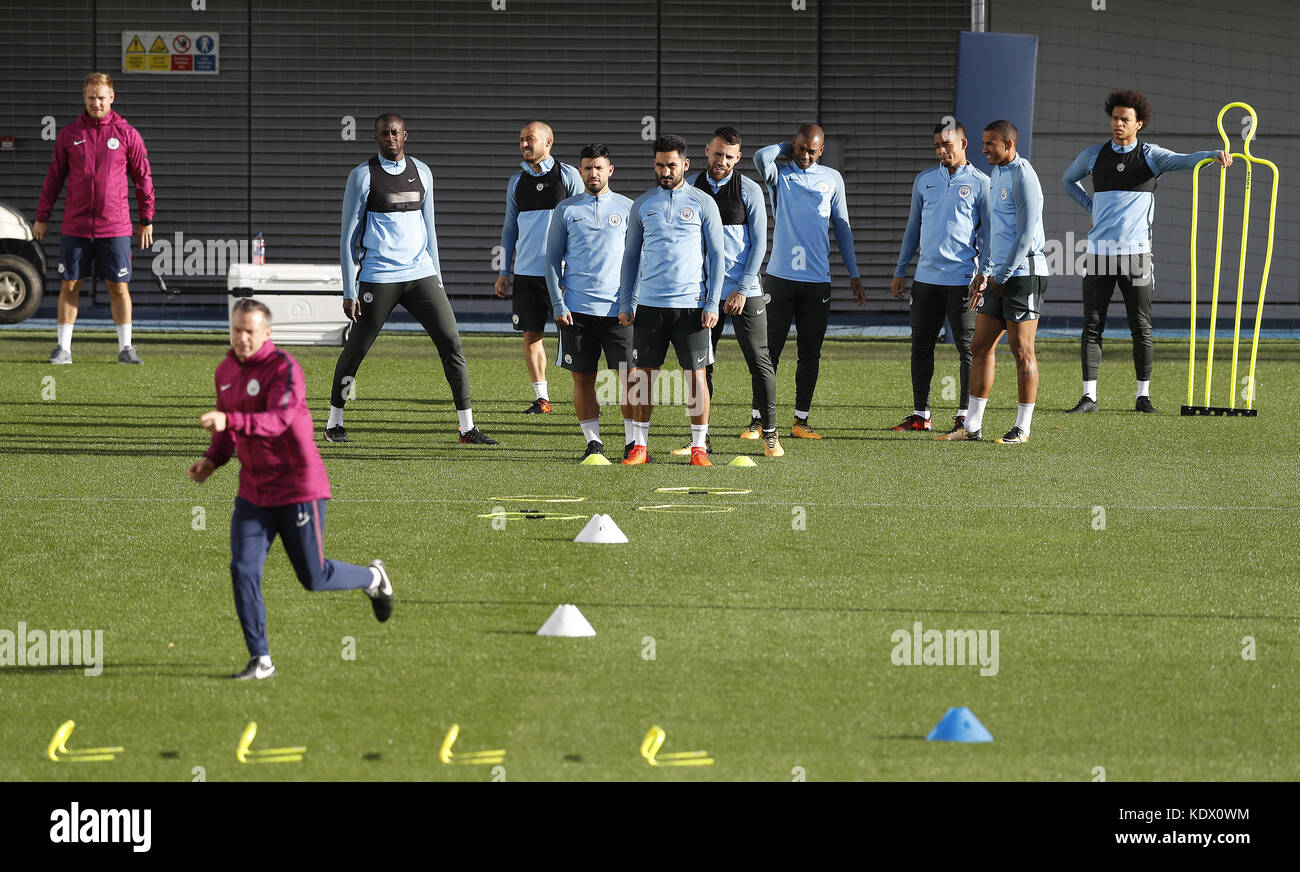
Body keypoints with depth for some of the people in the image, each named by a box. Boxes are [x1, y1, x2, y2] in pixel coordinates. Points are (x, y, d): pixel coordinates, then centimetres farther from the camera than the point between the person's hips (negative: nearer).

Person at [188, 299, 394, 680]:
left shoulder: (283, 369, -17)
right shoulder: (226, 371, 7)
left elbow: (278, 419, -32)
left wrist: (229, 420, -45)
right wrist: (213, 459, 3)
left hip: (298, 486, -6)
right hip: (254, 489, 6)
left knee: (314, 578, 3)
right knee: (243, 571, -7)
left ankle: (372, 578, 34)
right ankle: (261, 660, 0)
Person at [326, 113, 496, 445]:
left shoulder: (422, 173, 11)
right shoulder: (363, 176, -3)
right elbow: (348, 237, -2)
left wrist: (437, 280, 16)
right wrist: (349, 291, -6)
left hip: (420, 274, 4)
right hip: (379, 277, -4)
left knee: (451, 342, -5)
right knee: (356, 349, 3)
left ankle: (467, 427, -1)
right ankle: (334, 424, 20)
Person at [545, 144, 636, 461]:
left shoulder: (627, 208, 7)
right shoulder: (566, 210, 7)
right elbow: (552, 259, 8)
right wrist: (558, 304, -2)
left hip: (618, 308, -1)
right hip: (577, 309, 1)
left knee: (630, 375, -8)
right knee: (582, 378, 2)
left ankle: (633, 442, -1)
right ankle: (593, 442, 10)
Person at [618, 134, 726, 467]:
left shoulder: (702, 203, 3)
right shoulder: (642, 205, 10)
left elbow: (717, 256, 3)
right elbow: (631, 255, 15)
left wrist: (712, 304, -5)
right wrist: (625, 303, 8)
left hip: (691, 304, -2)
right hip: (649, 304, 2)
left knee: (695, 375, -2)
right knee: (643, 374, 2)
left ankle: (699, 447, 4)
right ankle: (640, 446, 9)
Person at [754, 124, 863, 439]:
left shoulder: (832, 179, 12)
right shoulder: (780, 172, 4)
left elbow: (842, 227, 17)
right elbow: (761, 157, -20)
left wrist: (853, 274, 15)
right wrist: (787, 150, -1)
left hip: (818, 280, 2)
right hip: (780, 277, -2)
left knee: (810, 354, 5)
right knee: (769, 351, -4)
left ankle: (801, 420, 11)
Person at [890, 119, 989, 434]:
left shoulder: (980, 183, 1)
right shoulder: (924, 180, 13)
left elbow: (987, 233, 0)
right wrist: (900, 272, 14)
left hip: (962, 278, -4)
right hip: (926, 277, 4)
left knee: (967, 347, -2)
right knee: (921, 345, 5)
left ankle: (966, 416, 3)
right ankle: (920, 414, 11)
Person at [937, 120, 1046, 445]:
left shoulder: (1023, 177, -13)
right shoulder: (996, 175, 16)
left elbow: (1025, 234, -17)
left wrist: (1002, 277, -14)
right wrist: (985, 273, 18)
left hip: (1023, 273, -9)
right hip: (999, 276, 9)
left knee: (1022, 351, -4)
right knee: (980, 347, 7)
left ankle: (1022, 428, 1)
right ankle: (972, 426, 10)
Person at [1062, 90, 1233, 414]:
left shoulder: (1150, 155, 2)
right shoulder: (1093, 156, 9)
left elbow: (1185, 160, -14)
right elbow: (1068, 180, 28)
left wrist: (1215, 155, -34)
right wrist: (1091, 207, 14)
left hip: (1135, 252, -2)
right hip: (1099, 251, 2)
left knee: (1141, 327, 0)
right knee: (1092, 325, -1)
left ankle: (1144, 395, 8)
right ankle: (1089, 396, 1)